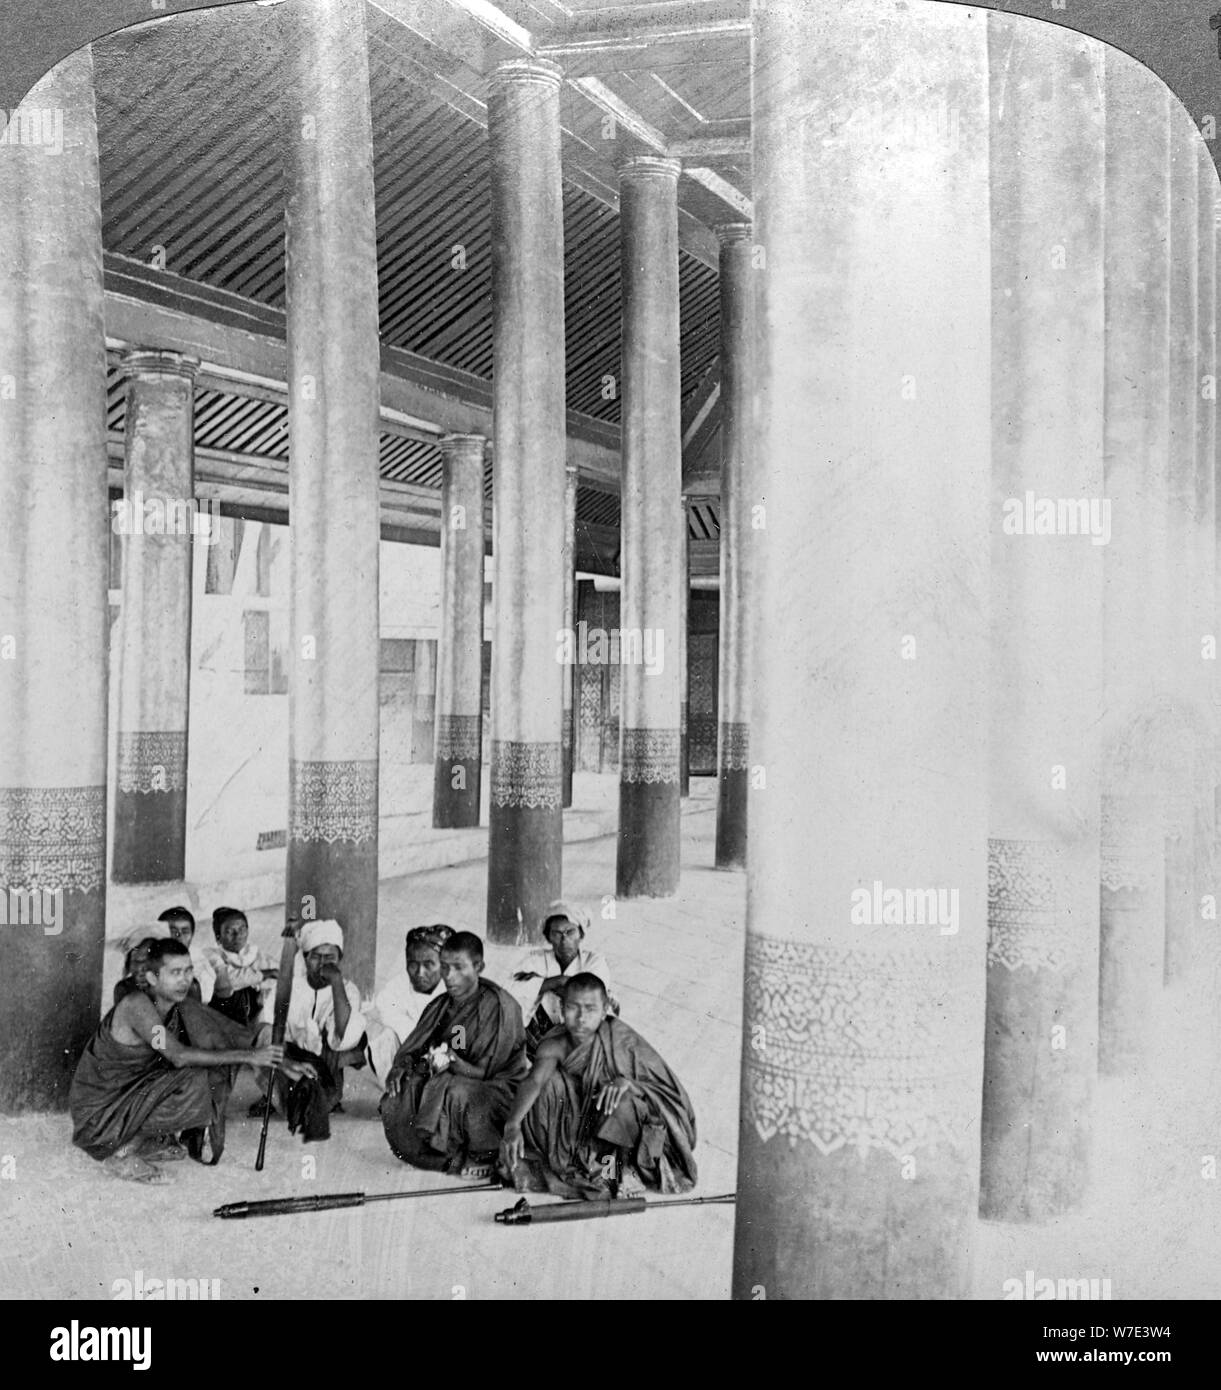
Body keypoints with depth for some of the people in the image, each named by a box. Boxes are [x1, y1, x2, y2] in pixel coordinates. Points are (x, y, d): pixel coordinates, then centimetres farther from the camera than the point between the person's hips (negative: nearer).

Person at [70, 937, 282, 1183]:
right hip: (98, 1114, -7)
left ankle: (154, 1141, 4)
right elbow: (179, 1056, -30)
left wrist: (279, 1061, -9)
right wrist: (247, 1056, -29)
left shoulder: (180, 1006, -1)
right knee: (194, 1084, -23)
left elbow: (227, 1033, 2)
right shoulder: (136, 1005, -24)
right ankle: (120, 1154, -12)